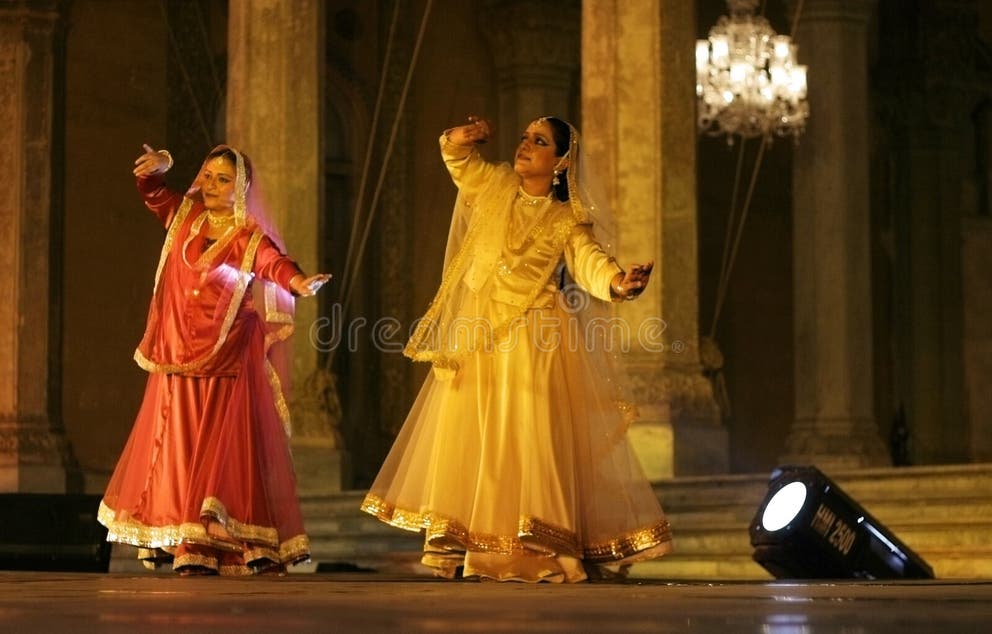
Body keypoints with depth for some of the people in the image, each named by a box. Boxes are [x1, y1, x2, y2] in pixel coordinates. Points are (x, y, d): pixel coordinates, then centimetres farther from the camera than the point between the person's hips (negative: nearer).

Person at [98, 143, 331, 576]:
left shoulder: (251, 238, -4)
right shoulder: (184, 218, 9)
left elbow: (275, 264, -21)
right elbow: (151, 190, 7)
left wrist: (298, 282, -44)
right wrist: (160, 166, -17)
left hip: (228, 366, -4)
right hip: (177, 361, 4)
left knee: (224, 451, -8)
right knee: (176, 450, 4)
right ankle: (176, 541, 10)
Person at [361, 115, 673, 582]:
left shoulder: (567, 223, -1)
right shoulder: (494, 187, 10)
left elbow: (589, 263, -18)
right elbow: (457, 157, 24)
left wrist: (617, 282, -40)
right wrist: (461, 138, 0)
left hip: (532, 345, -4)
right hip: (475, 342, 5)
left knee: (528, 439, -9)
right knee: (464, 436, 1)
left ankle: (539, 553, -10)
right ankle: (457, 548, 3)